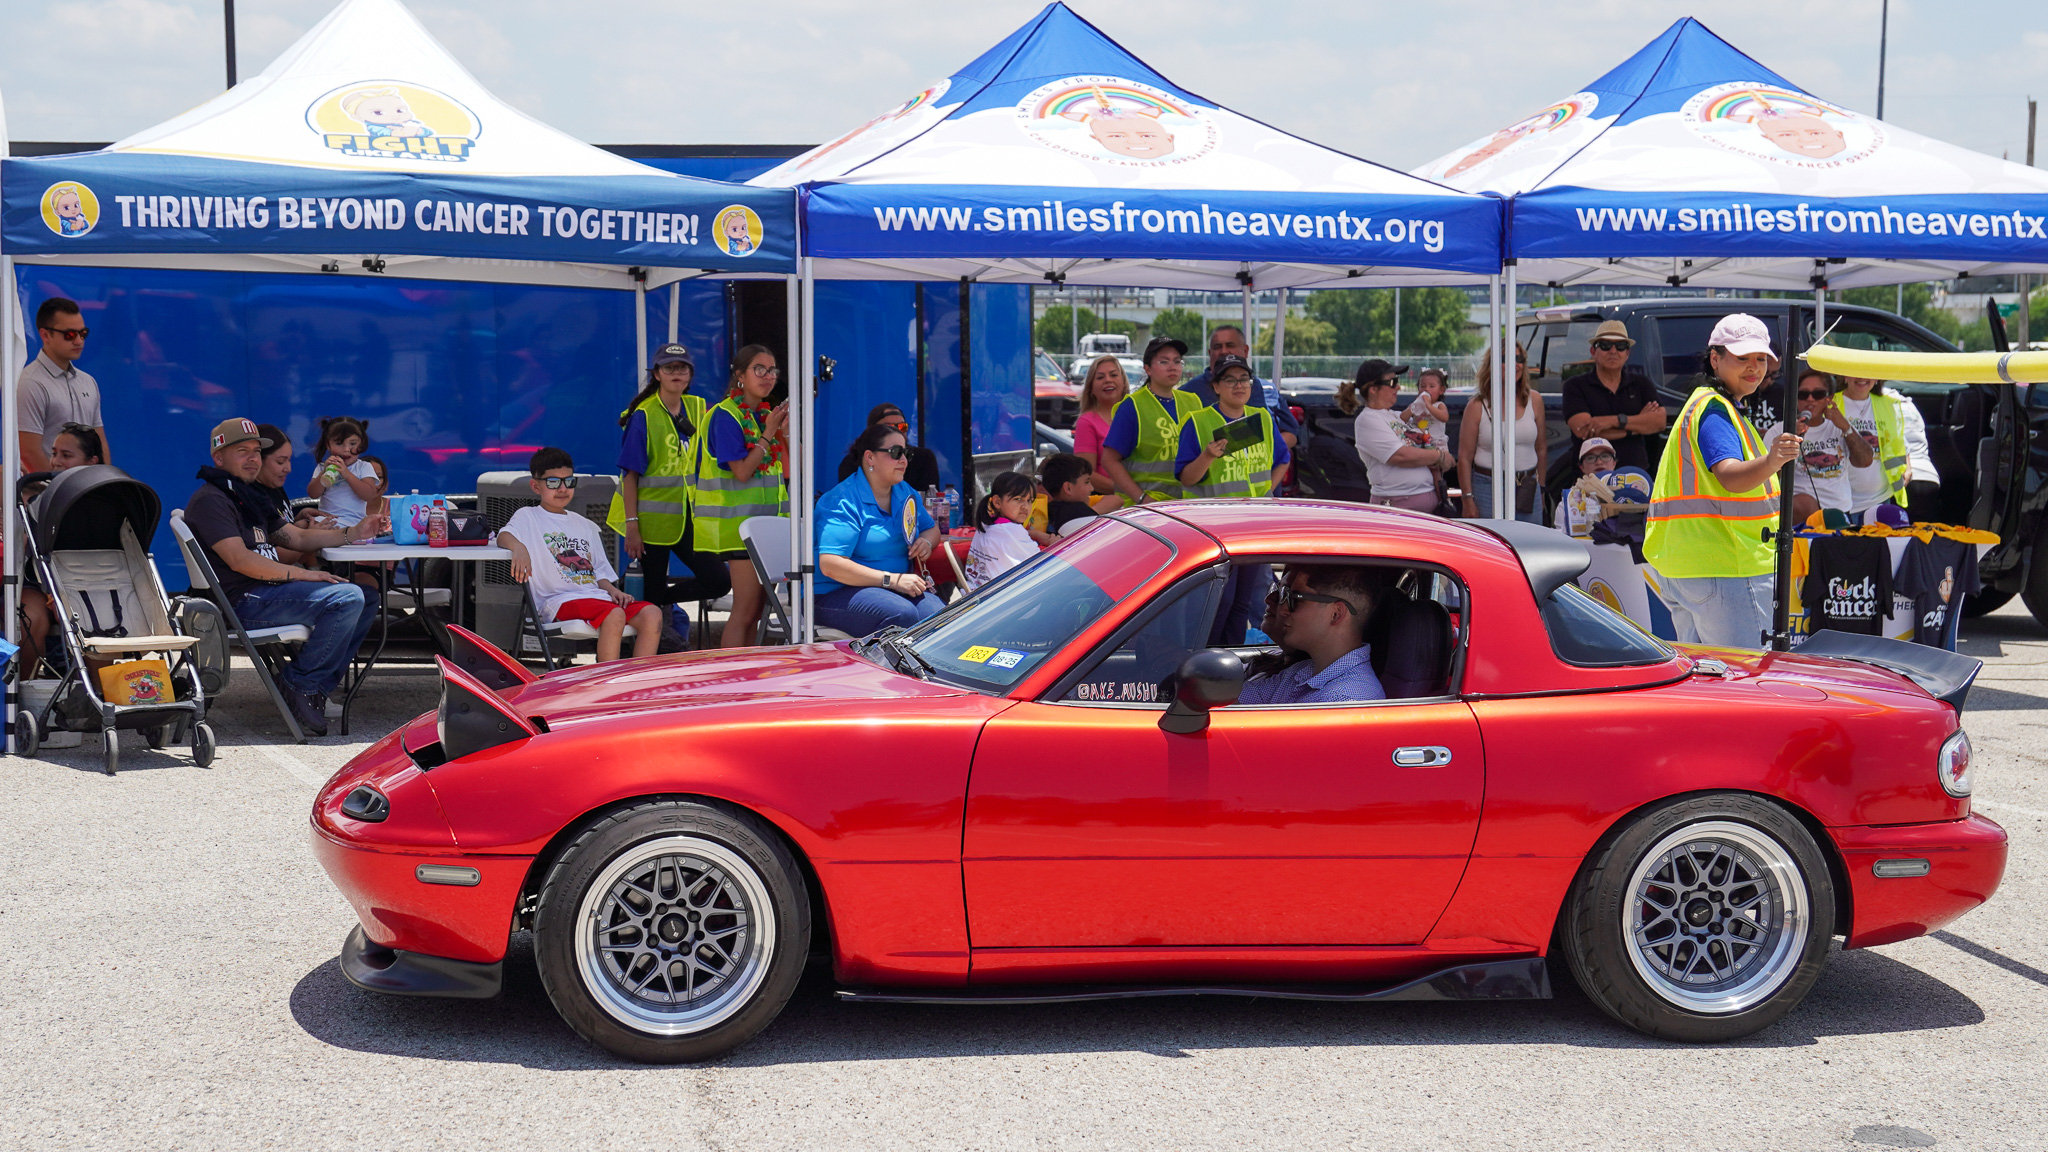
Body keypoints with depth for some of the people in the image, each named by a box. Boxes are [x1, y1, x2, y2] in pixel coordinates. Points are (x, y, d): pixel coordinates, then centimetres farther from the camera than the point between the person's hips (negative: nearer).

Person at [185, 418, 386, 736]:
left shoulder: (249, 498, 24)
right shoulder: (210, 500, -9)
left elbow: (297, 537, 23)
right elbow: (240, 560, -20)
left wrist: (354, 533, 9)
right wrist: (302, 574, -19)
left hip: (267, 590, 11)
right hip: (242, 603, -11)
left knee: (366, 600, 10)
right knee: (347, 598, -23)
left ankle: (317, 688, 2)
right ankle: (301, 683, -11)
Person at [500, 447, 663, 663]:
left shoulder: (586, 526, 28)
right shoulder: (528, 517, 11)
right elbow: (504, 536, -9)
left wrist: (613, 590, 5)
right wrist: (518, 547, -32)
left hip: (597, 596, 6)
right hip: (560, 601, -6)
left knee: (652, 613, -20)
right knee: (614, 615, -35)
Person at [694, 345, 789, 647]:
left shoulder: (767, 414, 13)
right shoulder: (726, 416, -10)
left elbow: (789, 470, 12)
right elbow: (742, 471, -17)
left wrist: (787, 430, 0)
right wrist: (768, 434, -16)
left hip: (767, 519, 8)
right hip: (740, 522, -8)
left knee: (757, 610, 8)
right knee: (746, 609, -11)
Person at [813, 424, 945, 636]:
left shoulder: (904, 493, 15)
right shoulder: (843, 501, -11)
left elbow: (931, 528, 32)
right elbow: (829, 565, -21)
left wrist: (926, 542, 4)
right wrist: (892, 580, -23)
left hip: (895, 587, 7)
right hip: (836, 593, -7)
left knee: (937, 615, -26)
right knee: (902, 614, -36)